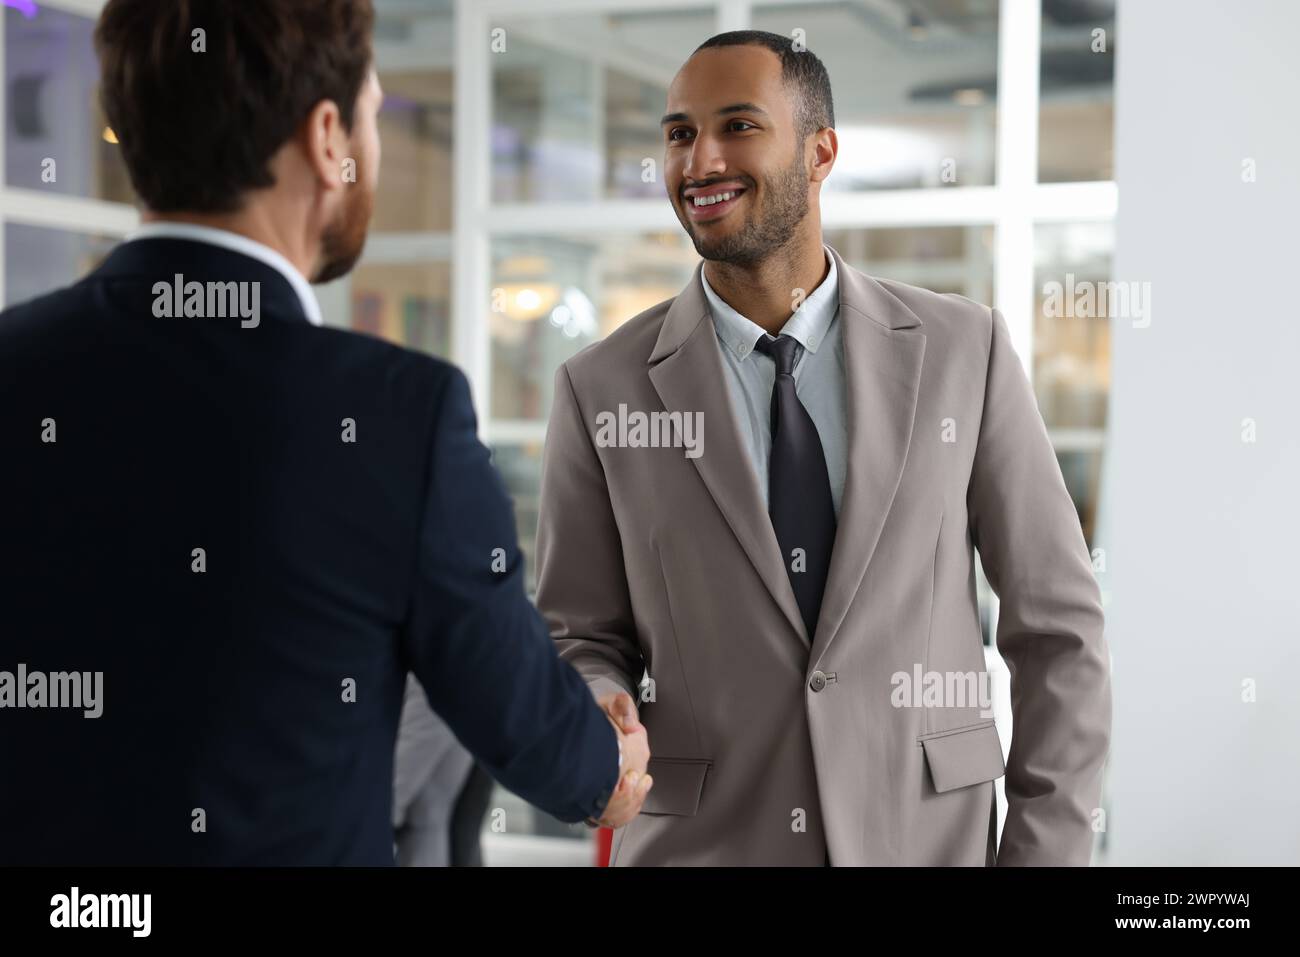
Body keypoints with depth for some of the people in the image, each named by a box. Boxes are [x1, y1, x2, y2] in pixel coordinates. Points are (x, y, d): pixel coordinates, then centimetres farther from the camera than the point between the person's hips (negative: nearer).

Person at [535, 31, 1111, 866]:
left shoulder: (965, 351, -4)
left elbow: (1057, 623, 0)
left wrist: (1046, 852, -5)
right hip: (696, 840, 0)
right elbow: (582, 637, 2)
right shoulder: (603, 391, -4)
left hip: (931, 836, 0)